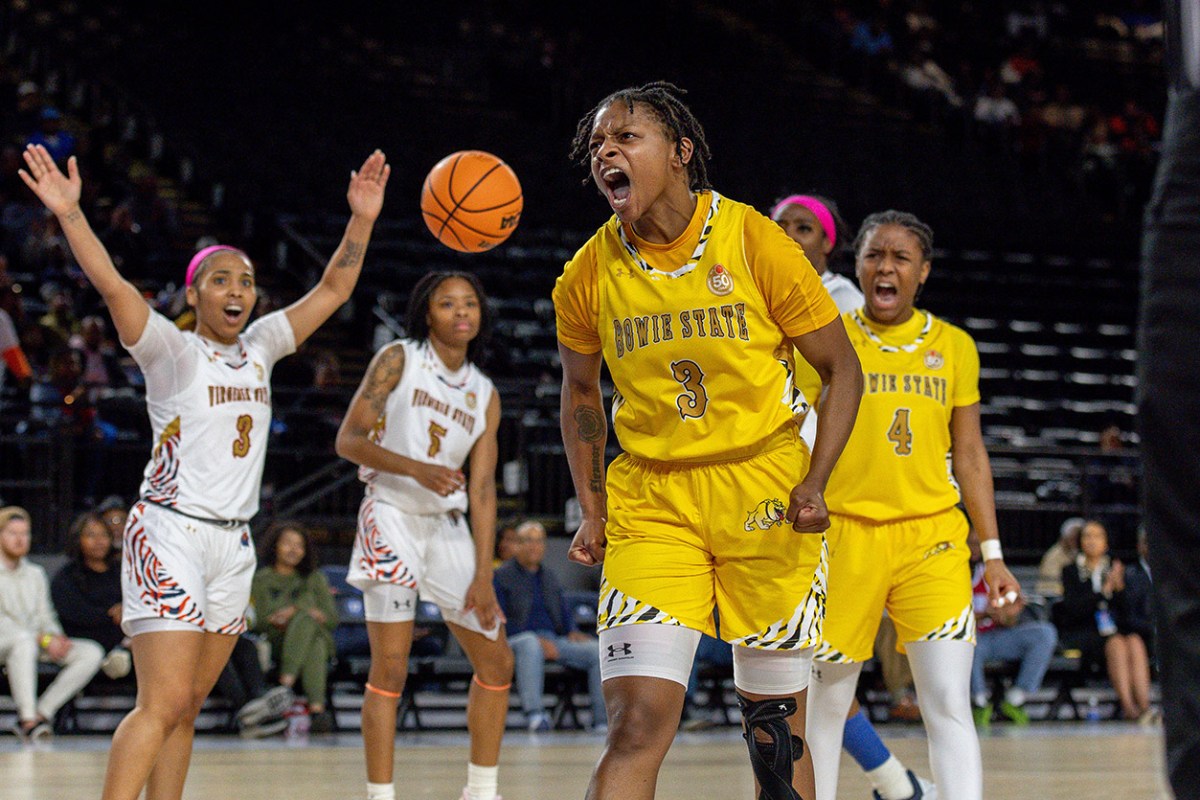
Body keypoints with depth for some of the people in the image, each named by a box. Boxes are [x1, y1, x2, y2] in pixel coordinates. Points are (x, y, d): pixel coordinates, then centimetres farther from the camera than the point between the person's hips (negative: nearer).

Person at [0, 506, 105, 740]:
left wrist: (56, 637, -4)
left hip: (35, 644, 6)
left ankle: (41, 713, -21)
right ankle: (27, 718, -42)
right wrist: (43, 640, -19)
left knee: (92, 653, -15)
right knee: (23, 639, -41)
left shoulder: (35, 574, 22)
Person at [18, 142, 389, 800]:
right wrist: (70, 214, -31)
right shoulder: (173, 350, -4)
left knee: (185, 708, 7)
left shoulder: (261, 345, 13)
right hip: (170, 535, -6)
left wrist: (361, 221, 3)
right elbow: (112, 286, -19)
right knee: (163, 702, -17)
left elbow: (332, 289, 14)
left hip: (231, 543, 7)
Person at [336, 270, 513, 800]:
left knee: (496, 661, 7)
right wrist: (417, 469, -24)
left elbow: (482, 489, 6)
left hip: (449, 527, 6)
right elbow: (348, 440, -9)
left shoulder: (484, 394, 10)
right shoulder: (398, 360, -3)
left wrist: (483, 576, -1)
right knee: (390, 667, -13)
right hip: (393, 515, -6)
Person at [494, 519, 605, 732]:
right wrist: (538, 641, -19)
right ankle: (534, 715, -56)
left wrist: (572, 632, 1)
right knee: (530, 644, -43)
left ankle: (602, 721, -22)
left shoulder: (549, 577, 24)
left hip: (551, 641, 6)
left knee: (597, 650, -18)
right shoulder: (501, 576, 4)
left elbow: (564, 612, 26)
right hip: (515, 641, -6)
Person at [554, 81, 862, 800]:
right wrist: (592, 512, 9)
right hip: (650, 499, 1)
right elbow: (581, 393, 17)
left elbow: (842, 370, -1)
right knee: (638, 723, -14)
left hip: (764, 493, -1)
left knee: (777, 726, 7)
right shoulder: (588, 276, -1)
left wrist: (814, 484, -12)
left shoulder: (755, 242, -9)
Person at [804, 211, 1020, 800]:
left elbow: (969, 454, 13)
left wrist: (992, 553, 9)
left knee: (950, 701, -11)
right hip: (844, 531, -1)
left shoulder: (954, 347, 9)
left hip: (931, 533, 1)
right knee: (828, 700, 6)